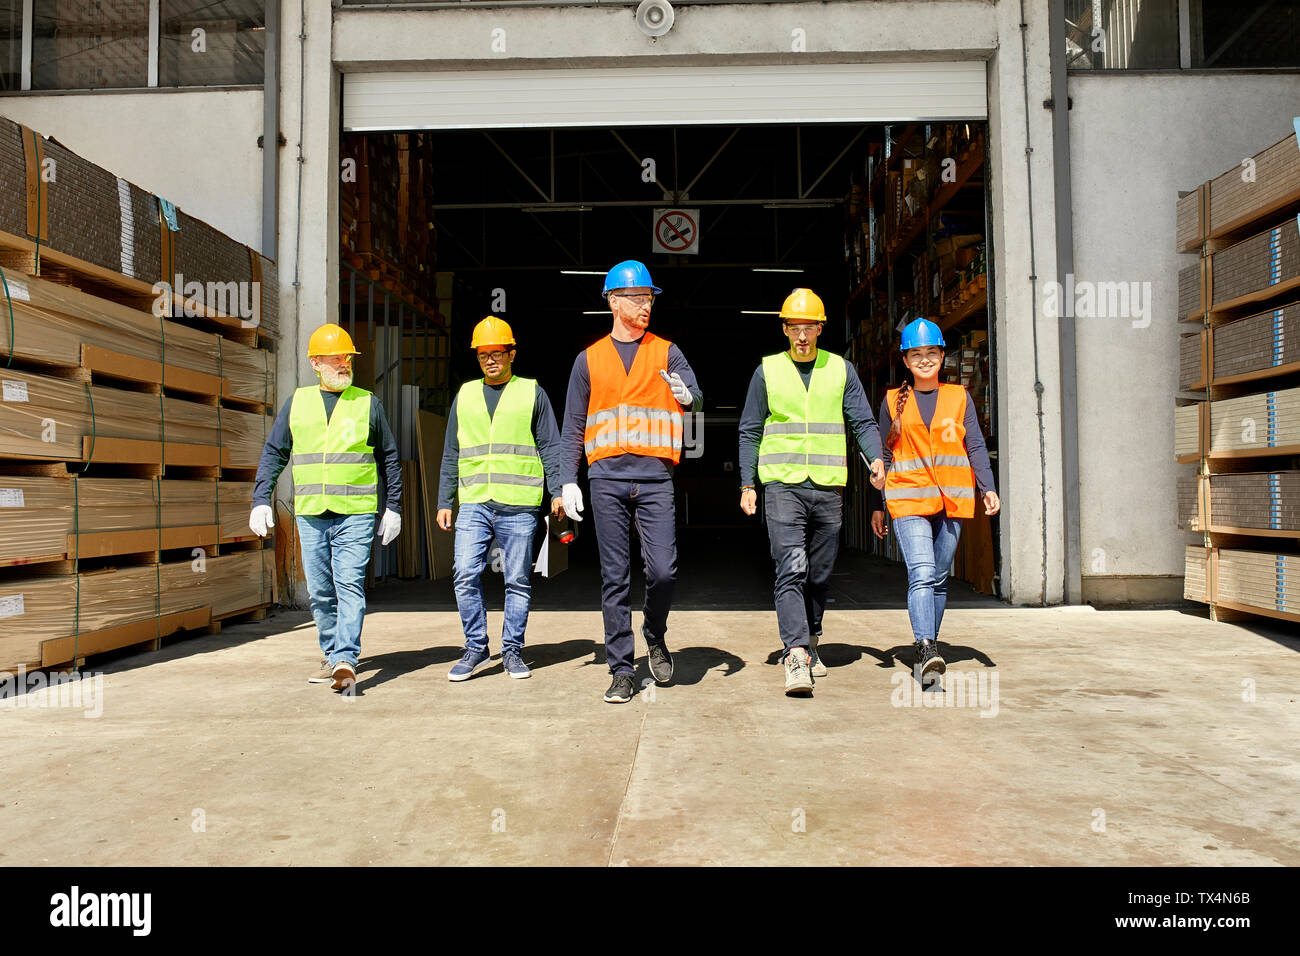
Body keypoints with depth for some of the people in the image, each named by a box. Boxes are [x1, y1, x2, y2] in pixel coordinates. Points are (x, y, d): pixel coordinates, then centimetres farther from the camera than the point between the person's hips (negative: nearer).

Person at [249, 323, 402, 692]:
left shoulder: (367, 403, 6)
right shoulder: (296, 403, 11)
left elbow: (390, 458, 10)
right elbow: (273, 453, 15)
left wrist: (393, 508, 7)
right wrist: (261, 501, 5)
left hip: (356, 513, -3)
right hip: (310, 514, 3)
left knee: (349, 585, -13)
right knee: (320, 592, 8)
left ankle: (345, 660, -16)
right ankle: (332, 656, 20)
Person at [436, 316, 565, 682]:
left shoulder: (532, 393, 8)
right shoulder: (465, 395, 15)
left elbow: (550, 447, 6)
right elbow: (451, 455, 18)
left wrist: (557, 491, -4)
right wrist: (444, 502, 13)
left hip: (518, 506, -2)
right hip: (473, 504, 2)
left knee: (518, 581, 2)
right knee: (465, 575, -7)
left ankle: (512, 651, 15)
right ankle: (476, 648, 8)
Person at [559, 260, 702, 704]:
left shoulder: (666, 352, 11)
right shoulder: (589, 359, 12)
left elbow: (695, 397, -2)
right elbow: (573, 426, 13)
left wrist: (689, 396, -27)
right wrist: (568, 481, 4)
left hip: (655, 476, 0)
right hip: (607, 477, 1)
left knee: (662, 570, -9)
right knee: (615, 578, 2)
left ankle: (655, 636, 21)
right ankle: (621, 670, 11)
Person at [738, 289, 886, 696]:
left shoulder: (840, 370, 10)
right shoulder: (767, 371, 7)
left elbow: (863, 421, 8)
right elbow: (750, 431, 9)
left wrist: (875, 457, -11)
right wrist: (747, 484, 2)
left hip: (828, 487, 2)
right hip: (782, 484, -2)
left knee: (819, 575, 9)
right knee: (791, 569, -14)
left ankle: (808, 645, 25)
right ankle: (795, 656, -19)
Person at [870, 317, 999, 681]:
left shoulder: (959, 397, 11)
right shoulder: (893, 400, 9)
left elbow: (976, 446, 8)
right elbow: (884, 456, 12)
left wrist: (988, 488, -7)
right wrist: (878, 506, 10)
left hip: (951, 501, 2)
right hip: (908, 501, -2)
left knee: (939, 579, 7)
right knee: (921, 574, -18)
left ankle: (928, 648, 19)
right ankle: (926, 648, -26)